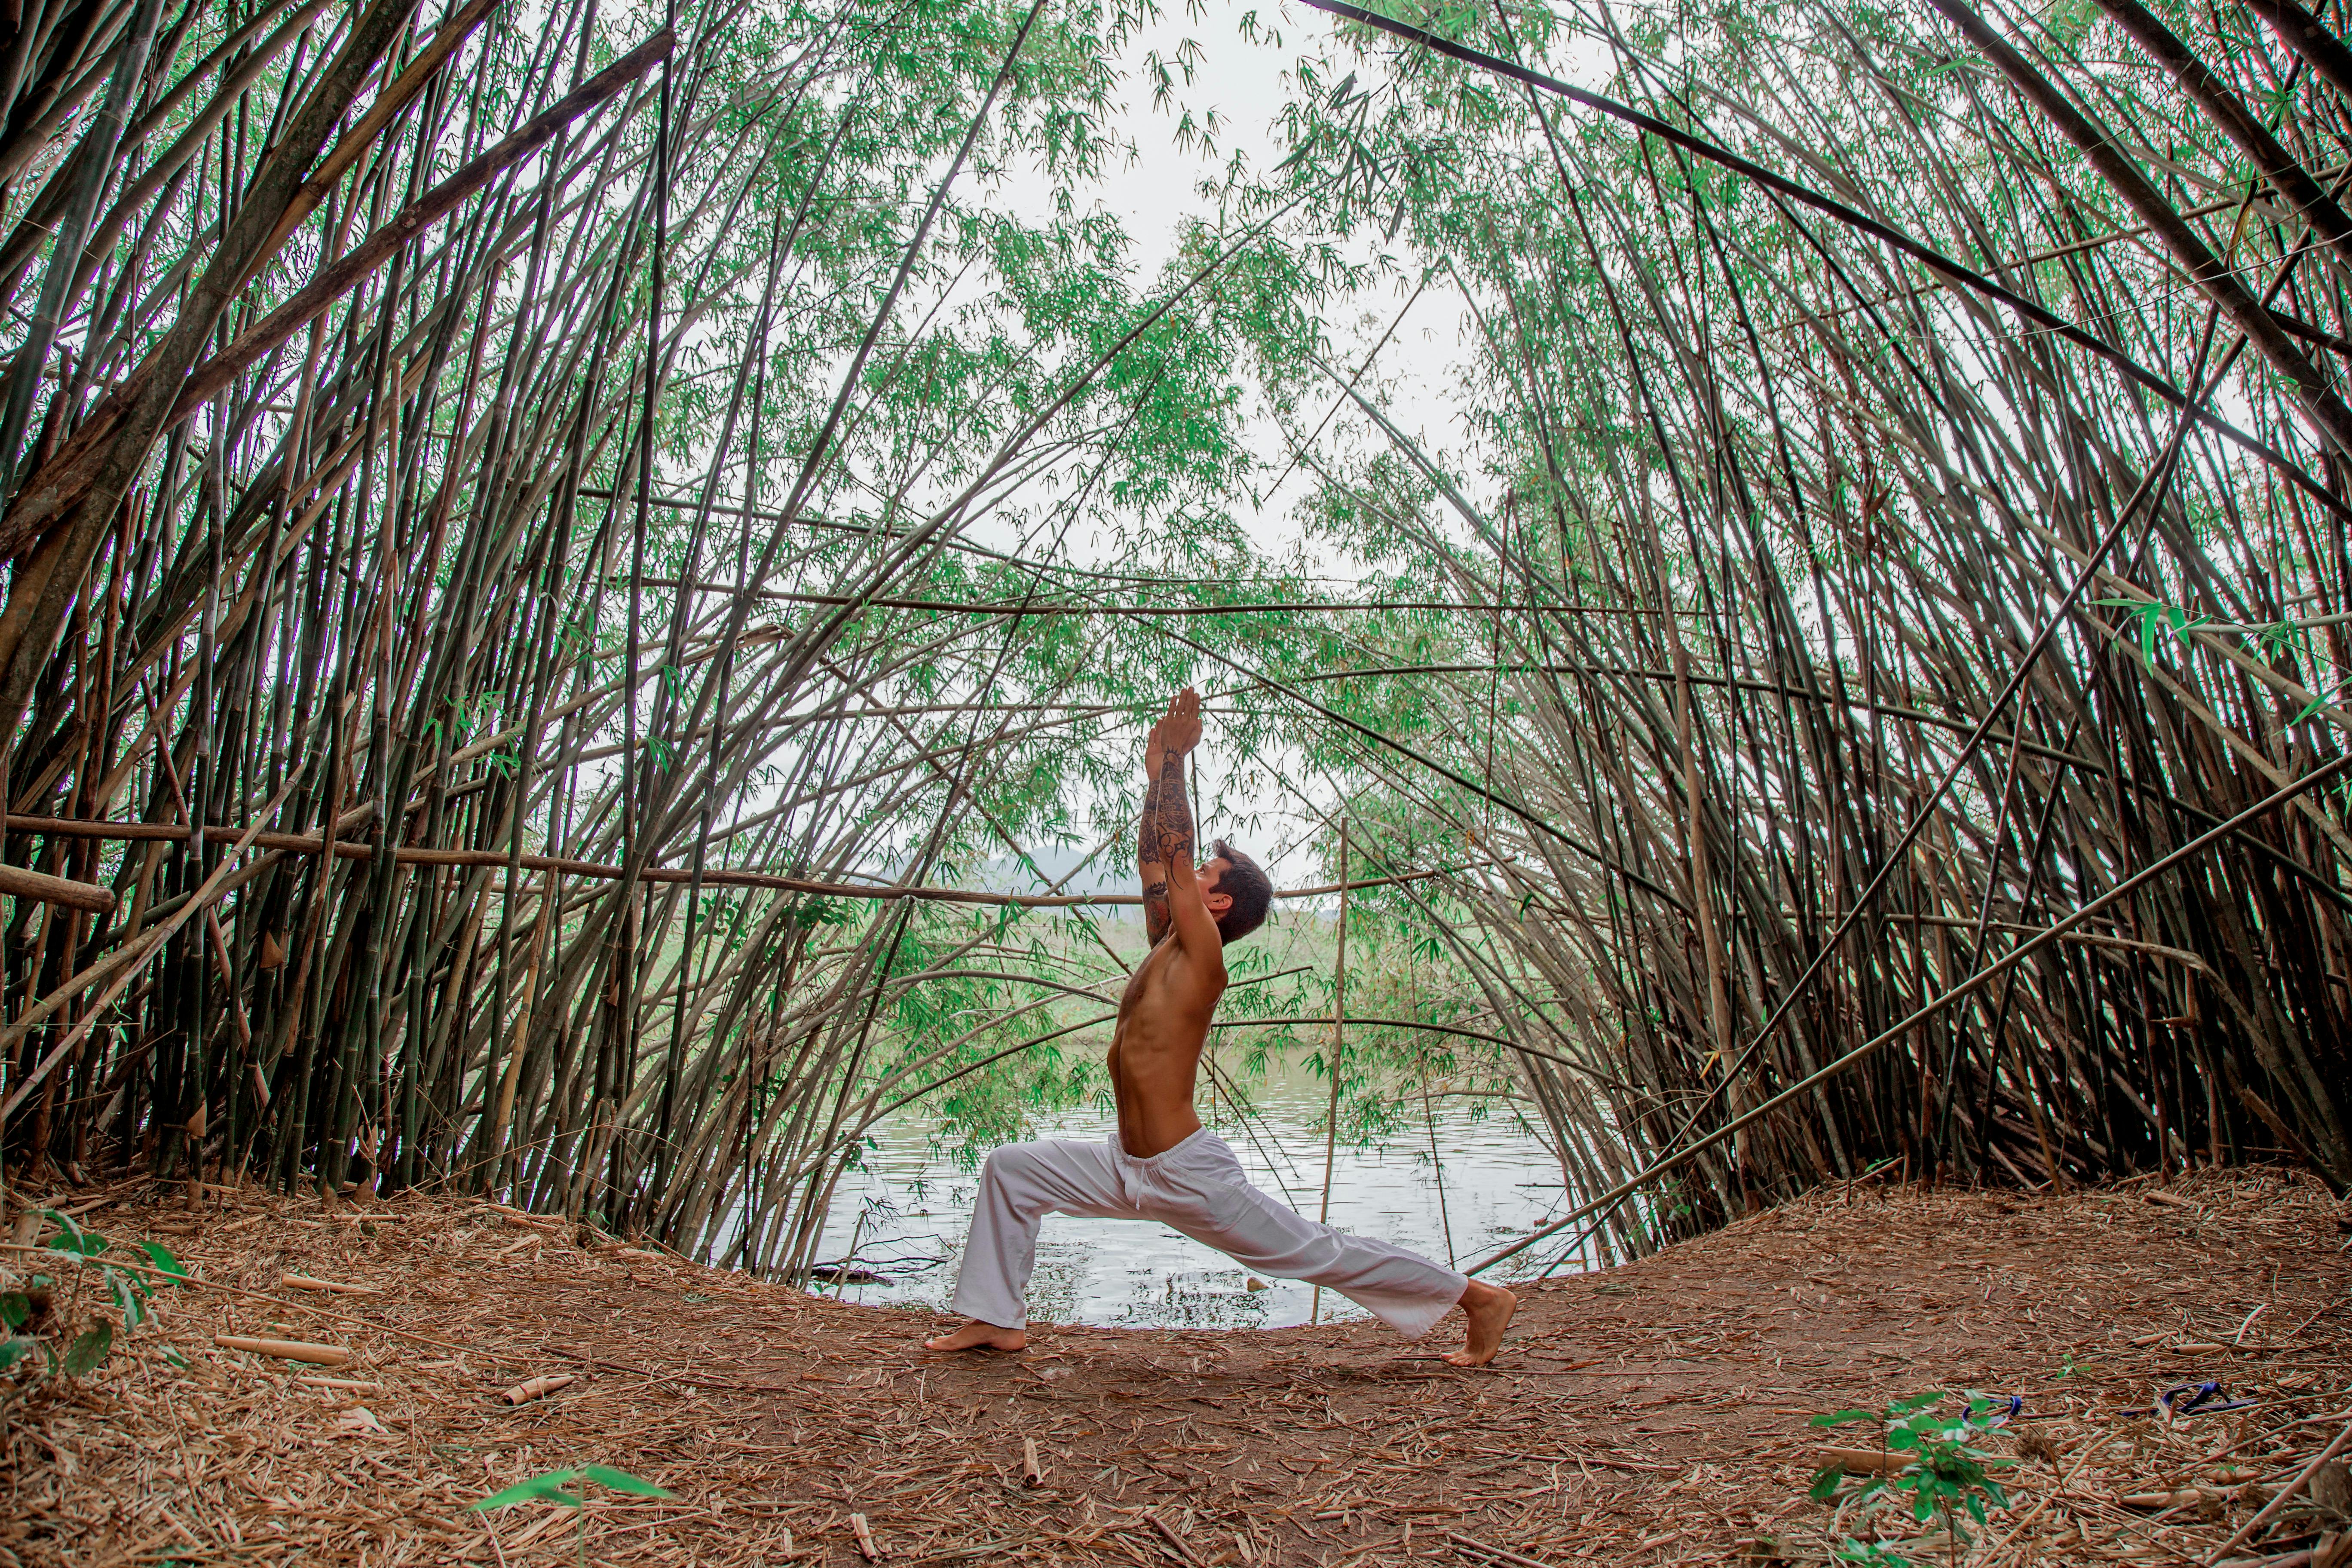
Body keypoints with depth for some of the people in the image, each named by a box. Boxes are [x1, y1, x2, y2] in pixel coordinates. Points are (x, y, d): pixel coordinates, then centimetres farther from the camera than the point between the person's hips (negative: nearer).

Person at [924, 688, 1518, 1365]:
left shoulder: (1200, 951, -15)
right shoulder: (1165, 948, 8)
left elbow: (1175, 851, -18)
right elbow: (1154, 856, 14)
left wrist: (1175, 761, -9)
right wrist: (1157, 772, 16)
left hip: (1189, 1176, -9)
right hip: (1128, 1168, 9)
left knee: (1321, 1253, 1)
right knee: (1010, 1169, 9)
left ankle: (1480, 1298, 15)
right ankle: (997, 1320, 19)